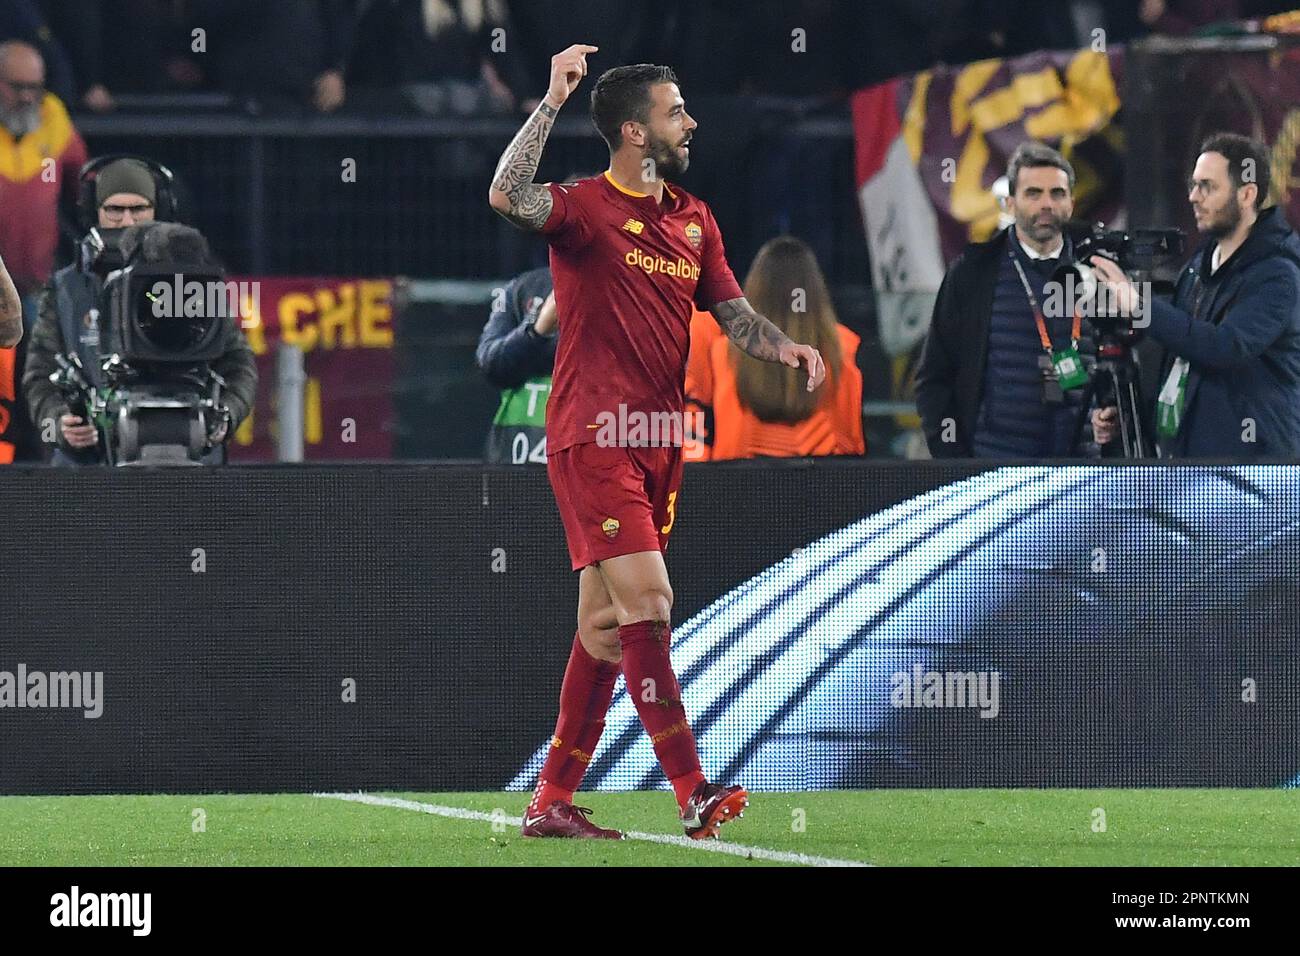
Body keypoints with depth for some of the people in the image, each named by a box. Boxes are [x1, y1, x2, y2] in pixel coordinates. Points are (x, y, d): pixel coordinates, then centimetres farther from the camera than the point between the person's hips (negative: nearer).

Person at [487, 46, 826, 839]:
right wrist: (553, 100, -27)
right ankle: (694, 794, -17)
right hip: (594, 439, -8)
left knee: (608, 623, 10)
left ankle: (552, 801, 16)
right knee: (648, 604, -14)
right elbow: (508, 196, -27)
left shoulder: (694, 220, 14)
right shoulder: (587, 207, -8)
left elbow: (734, 314, 15)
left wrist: (783, 348, -6)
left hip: (659, 443, 8)